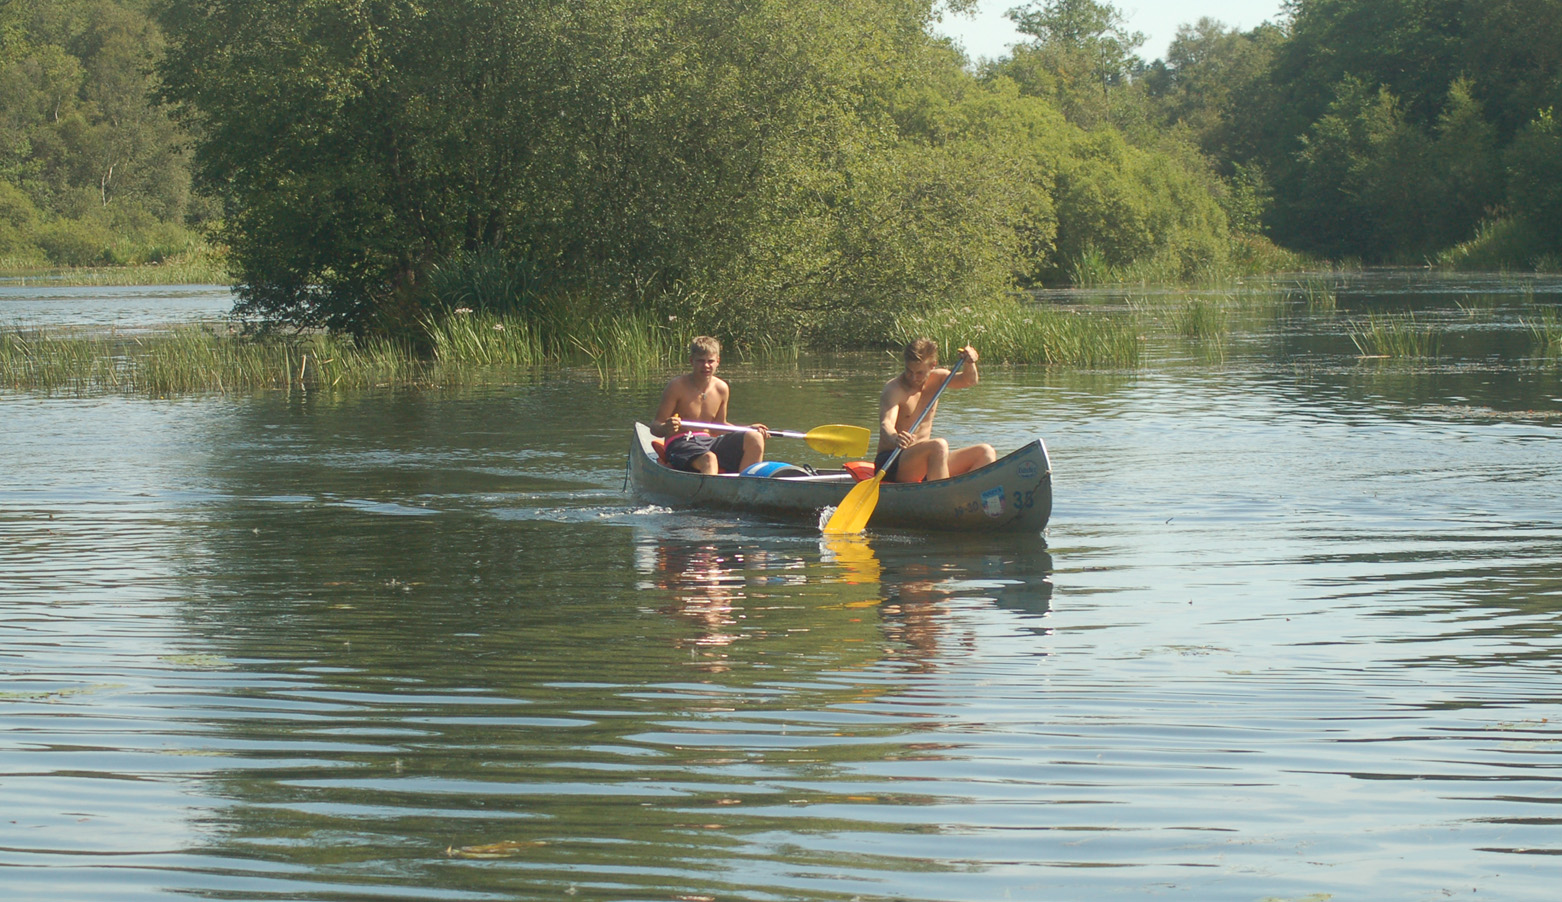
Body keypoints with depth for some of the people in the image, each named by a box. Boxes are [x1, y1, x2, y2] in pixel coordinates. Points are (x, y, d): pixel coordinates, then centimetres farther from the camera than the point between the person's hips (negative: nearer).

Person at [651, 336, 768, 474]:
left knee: (754, 439, -12)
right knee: (709, 459, -39)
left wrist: (749, 429, 9)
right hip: (680, 444, -6)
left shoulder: (721, 389, 9)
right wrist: (665, 428, -33)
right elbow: (654, 427, -9)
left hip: (708, 442, 6)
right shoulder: (677, 386, -8)